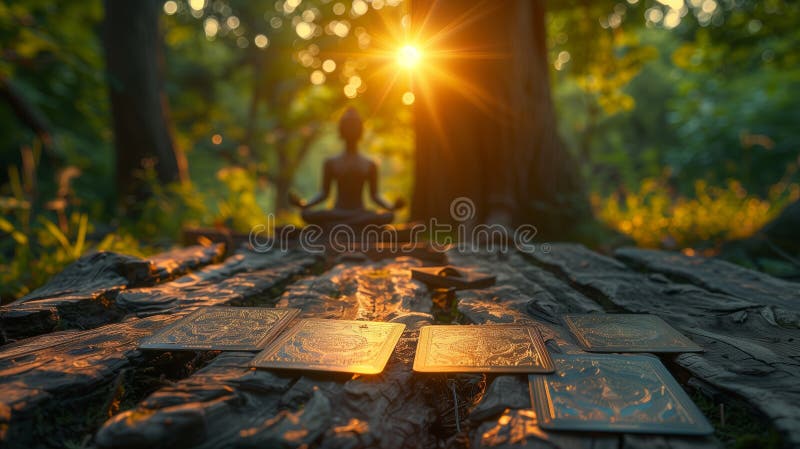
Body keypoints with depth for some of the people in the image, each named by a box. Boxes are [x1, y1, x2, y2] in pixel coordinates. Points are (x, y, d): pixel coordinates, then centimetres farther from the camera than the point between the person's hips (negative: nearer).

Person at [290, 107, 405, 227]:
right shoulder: (331, 163, 8)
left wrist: (392, 207, -10)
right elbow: (324, 193, 7)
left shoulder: (369, 165, 9)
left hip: (360, 214, 1)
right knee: (306, 214, -30)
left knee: (388, 216, -32)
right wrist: (304, 204, -10)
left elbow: (374, 194, 8)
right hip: (337, 213, -1)